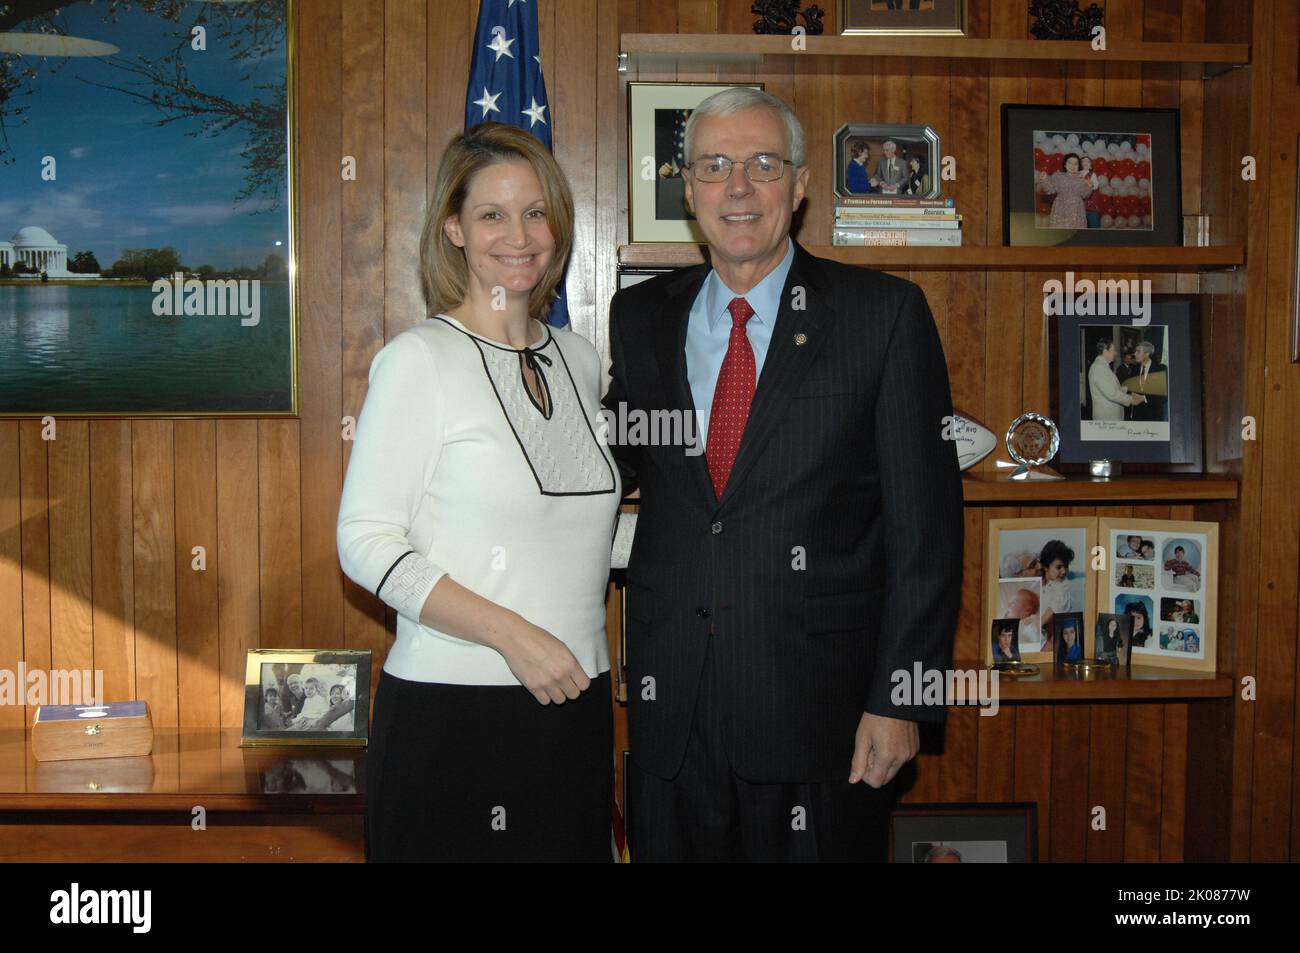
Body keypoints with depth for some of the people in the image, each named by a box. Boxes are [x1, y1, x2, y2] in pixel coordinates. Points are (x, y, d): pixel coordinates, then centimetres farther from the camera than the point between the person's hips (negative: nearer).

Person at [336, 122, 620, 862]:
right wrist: (512, 634, -19)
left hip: (575, 704, 5)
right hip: (451, 711, -5)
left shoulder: (580, 360, 10)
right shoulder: (419, 360, -8)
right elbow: (365, 542, -12)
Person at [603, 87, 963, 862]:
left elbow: (926, 526, -6)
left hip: (821, 711, -3)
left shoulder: (885, 314, -3)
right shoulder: (640, 318, 7)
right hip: (670, 710, 3)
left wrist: (900, 700, -10)